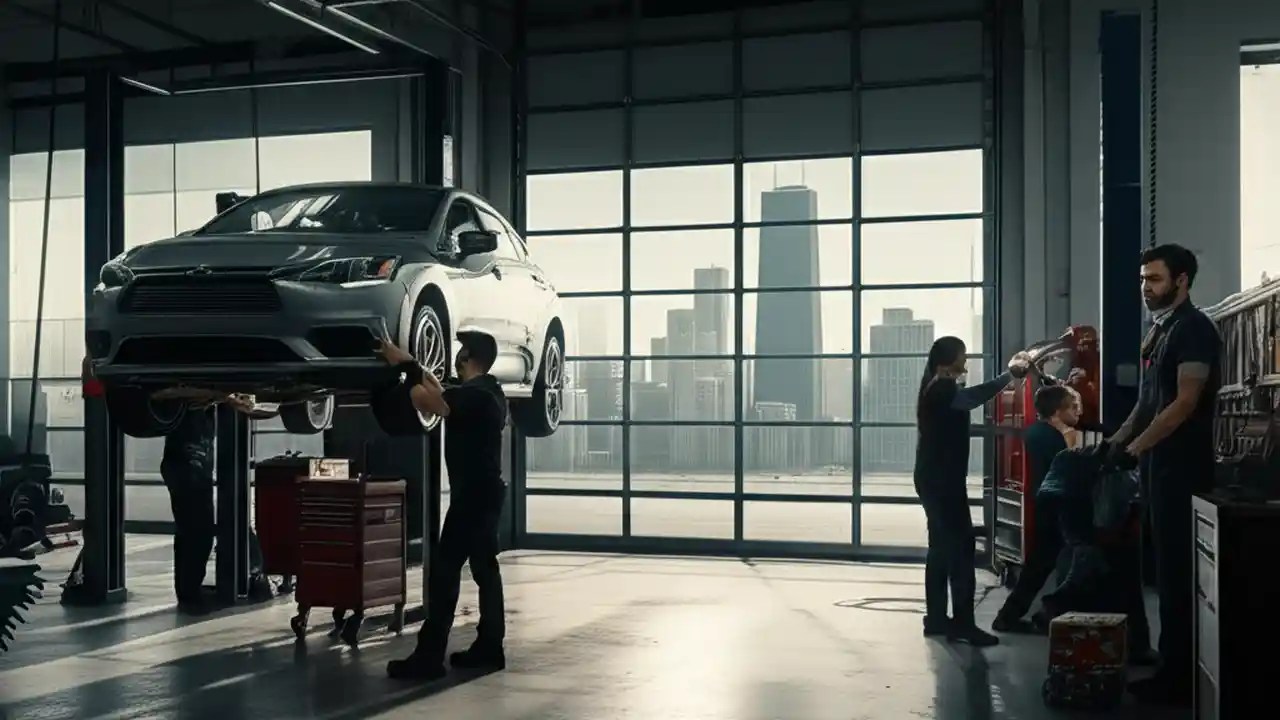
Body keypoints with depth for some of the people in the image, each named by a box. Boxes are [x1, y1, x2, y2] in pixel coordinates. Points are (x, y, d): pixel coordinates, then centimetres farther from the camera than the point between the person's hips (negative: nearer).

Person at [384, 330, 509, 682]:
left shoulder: (474, 395, -18)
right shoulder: (488, 393, 14)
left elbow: (424, 401, -30)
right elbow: (447, 403, 27)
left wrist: (405, 365, -17)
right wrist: (421, 373, 22)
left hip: (473, 495, -10)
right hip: (485, 493, 10)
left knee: (444, 570, -9)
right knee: (485, 569, 12)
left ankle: (428, 657, -9)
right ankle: (489, 648, 17)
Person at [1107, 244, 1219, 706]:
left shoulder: (1194, 328, -11)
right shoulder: (1158, 329, 15)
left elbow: (1186, 402, -19)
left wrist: (1135, 446, -19)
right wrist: (1118, 440, 12)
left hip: (1182, 465, -9)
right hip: (1158, 461, 9)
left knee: (1179, 570, -5)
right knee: (1167, 567, 11)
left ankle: (1180, 678, 1)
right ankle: (1172, 667, 19)